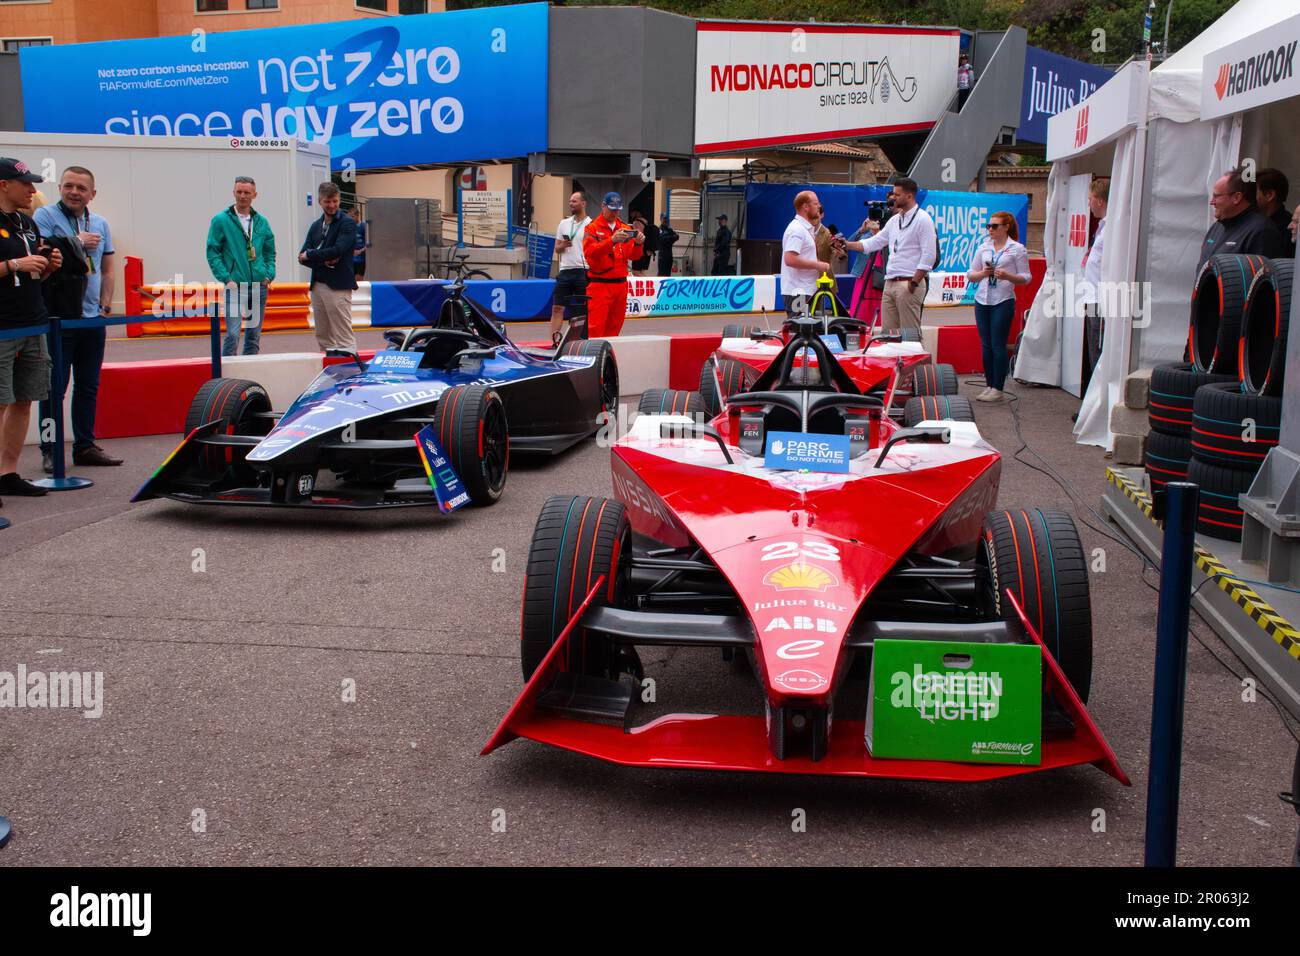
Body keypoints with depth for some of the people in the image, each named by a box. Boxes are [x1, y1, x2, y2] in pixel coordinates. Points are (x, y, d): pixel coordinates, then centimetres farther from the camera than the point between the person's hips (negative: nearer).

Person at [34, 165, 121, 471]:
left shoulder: (100, 224, 14)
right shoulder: (45, 216, -3)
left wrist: (105, 305, 7)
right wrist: (78, 244, -11)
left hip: (92, 318, 5)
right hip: (57, 318, -5)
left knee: (88, 387, 11)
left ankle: (85, 446, 19)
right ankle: (50, 451, 4)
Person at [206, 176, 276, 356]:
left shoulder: (261, 222, 10)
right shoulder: (221, 220, -2)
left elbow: (270, 252, 18)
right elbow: (212, 252, -3)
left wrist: (269, 275, 3)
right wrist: (226, 278, -12)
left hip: (259, 286, 4)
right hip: (235, 286, -4)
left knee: (254, 334, 9)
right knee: (233, 334, -14)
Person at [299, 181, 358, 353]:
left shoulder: (347, 223, -2)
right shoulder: (315, 226, 17)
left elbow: (338, 250, -15)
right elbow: (303, 256, 9)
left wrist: (310, 255, -4)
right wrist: (323, 260, -10)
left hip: (338, 286, -6)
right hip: (317, 285, 6)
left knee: (344, 337, -9)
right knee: (323, 337, 8)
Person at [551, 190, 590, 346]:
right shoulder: (564, 223, 14)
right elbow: (556, 248, 17)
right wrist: (563, 246, -6)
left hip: (583, 272, -4)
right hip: (565, 270, 4)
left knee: (584, 309, 3)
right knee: (557, 308, -2)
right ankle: (555, 341, -1)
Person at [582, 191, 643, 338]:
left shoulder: (625, 228, 14)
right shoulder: (592, 228, 0)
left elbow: (633, 256, 10)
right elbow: (589, 251, -16)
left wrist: (638, 244, -12)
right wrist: (611, 240, -27)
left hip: (621, 284, 5)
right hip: (599, 284, -5)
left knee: (614, 328, 7)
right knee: (595, 327, -11)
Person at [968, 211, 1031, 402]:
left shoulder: (1017, 249, 0)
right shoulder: (983, 248, 13)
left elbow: (1025, 278, -2)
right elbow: (970, 275, 14)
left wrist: (1007, 276, -18)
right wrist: (983, 273, -6)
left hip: (1003, 302, -5)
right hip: (982, 301, 5)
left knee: (998, 345, -5)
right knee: (986, 345, 7)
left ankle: (998, 388, 0)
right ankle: (989, 385, 15)